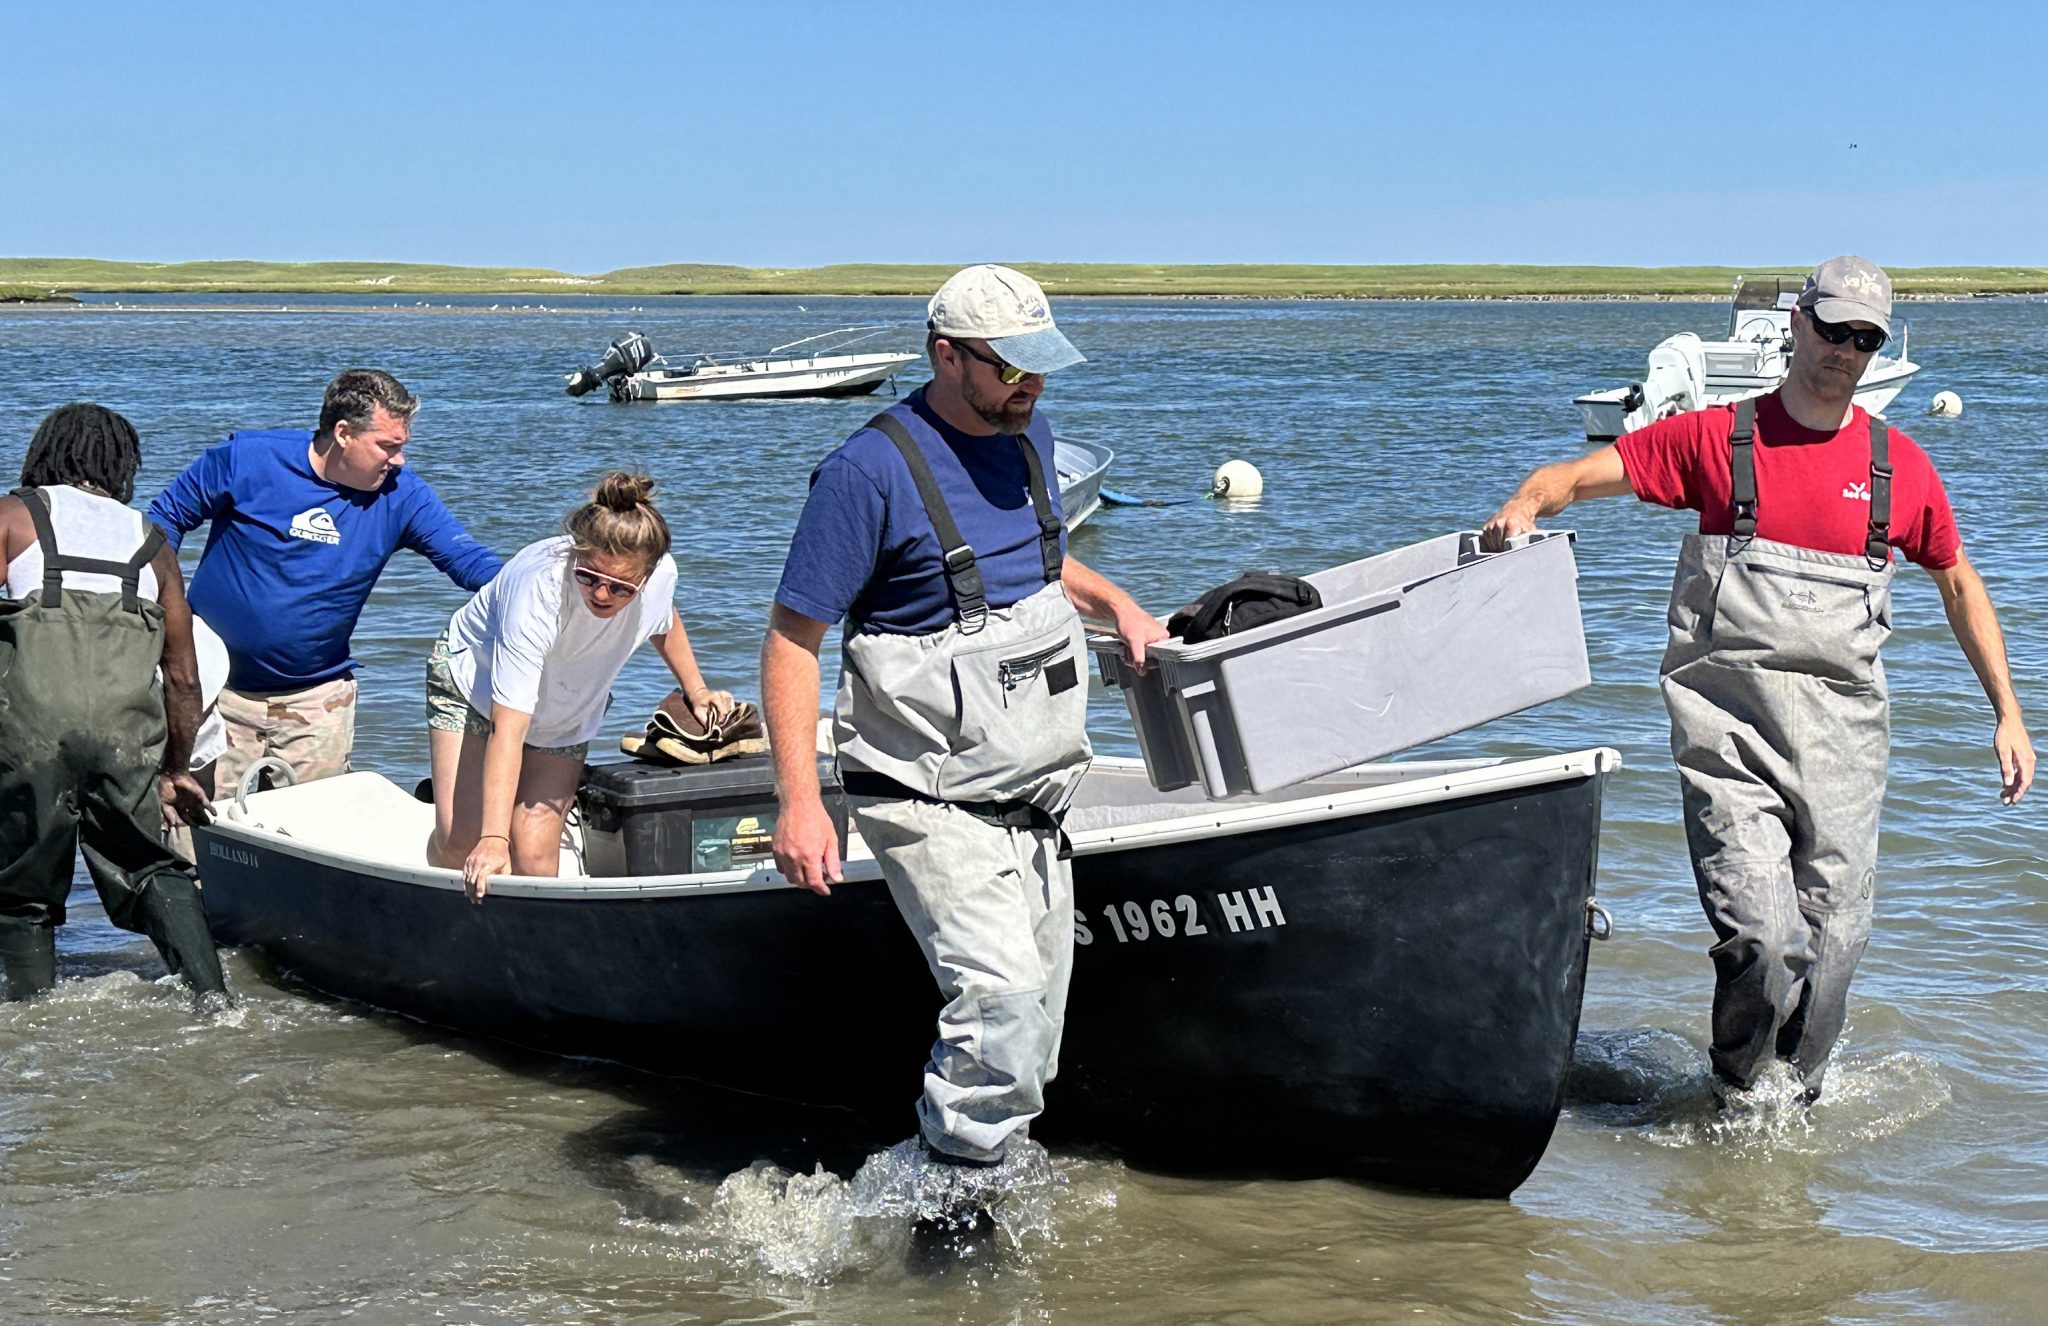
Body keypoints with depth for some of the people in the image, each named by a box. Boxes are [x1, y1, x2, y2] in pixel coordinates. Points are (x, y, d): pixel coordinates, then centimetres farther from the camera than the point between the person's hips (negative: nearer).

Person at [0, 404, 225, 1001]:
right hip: (129, 727, 2)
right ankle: (213, 999, 1)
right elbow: (183, 677, 23)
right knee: (152, 872, 14)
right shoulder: (150, 541, 24)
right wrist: (175, 771, 34)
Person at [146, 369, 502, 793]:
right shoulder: (247, 460, -11)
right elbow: (166, 517, 1)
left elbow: (466, 557, -11)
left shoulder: (400, 496, -5)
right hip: (219, 693, -2)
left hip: (318, 700, 2)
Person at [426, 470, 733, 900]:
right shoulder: (539, 589, -41)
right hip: (473, 681, -4)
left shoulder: (660, 574, -27)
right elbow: (508, 727, -43)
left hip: (566, 717, 4)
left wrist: (696, 690, 9)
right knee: (460, 842, -15)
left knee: (534, 854, -14)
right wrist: (493, 840, -48)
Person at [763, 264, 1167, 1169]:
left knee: (1030, 1026, 11)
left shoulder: (1028, 437, 7)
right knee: (1000, 1001, -21)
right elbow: (790, 640, -16)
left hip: (1029, 797, 8)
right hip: (929, 800, -8)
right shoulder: (871, 471, -17)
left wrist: (1114, 604, 8)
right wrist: (799, 802, -23)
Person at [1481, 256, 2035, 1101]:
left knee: (1832, 943, 2)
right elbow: (1578, 476, 2)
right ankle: (1739, 1099, 11)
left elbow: (1959, 584, 22)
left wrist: (2007, 713, 18)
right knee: (1760, 936, -14)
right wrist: (1525, 506, -21)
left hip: (1843, 730, 3)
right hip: (1729, 725, -3)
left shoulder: (1899, 466, 10)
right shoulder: (1716, 438, 4)